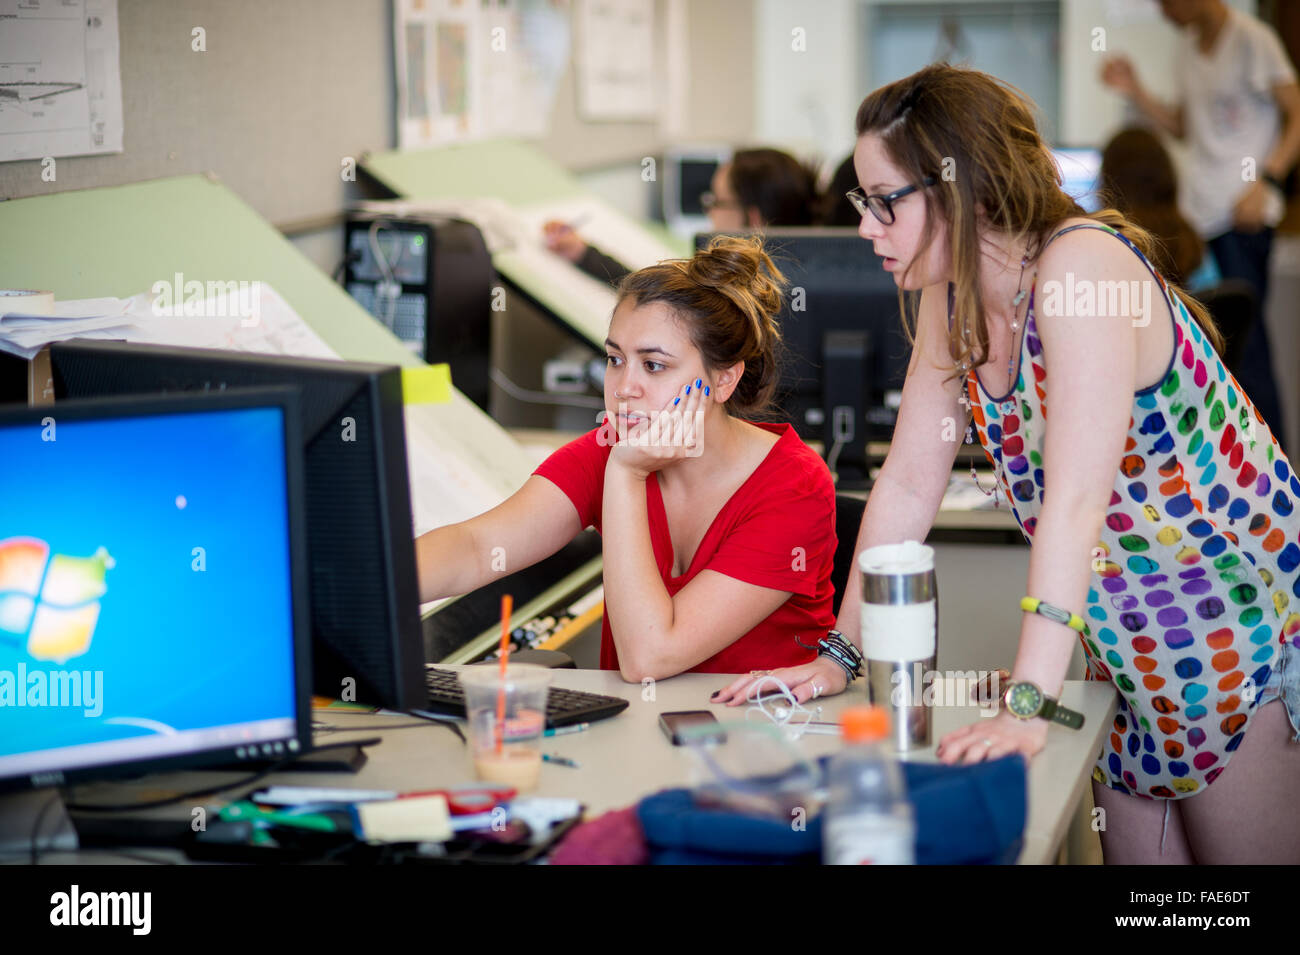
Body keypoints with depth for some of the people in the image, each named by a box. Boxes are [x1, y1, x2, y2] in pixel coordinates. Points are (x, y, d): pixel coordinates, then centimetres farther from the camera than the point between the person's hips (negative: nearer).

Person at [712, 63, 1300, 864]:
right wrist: (840, 655, 0)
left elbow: (1074, 498, -34)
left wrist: (1029, 706, -38)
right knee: (1136, 851, 11)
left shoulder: (1080, 266, -26)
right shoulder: (952, 300, -1)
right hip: (1129, 644, 7)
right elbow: (908, 486, 3)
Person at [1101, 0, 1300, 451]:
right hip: (1197, 212, 7)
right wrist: (1134, 92, 10)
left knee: (1244, 338, -11)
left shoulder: (1252, 39, -6)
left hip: (1241, 216, -7)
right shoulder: (1189, 43, 17)